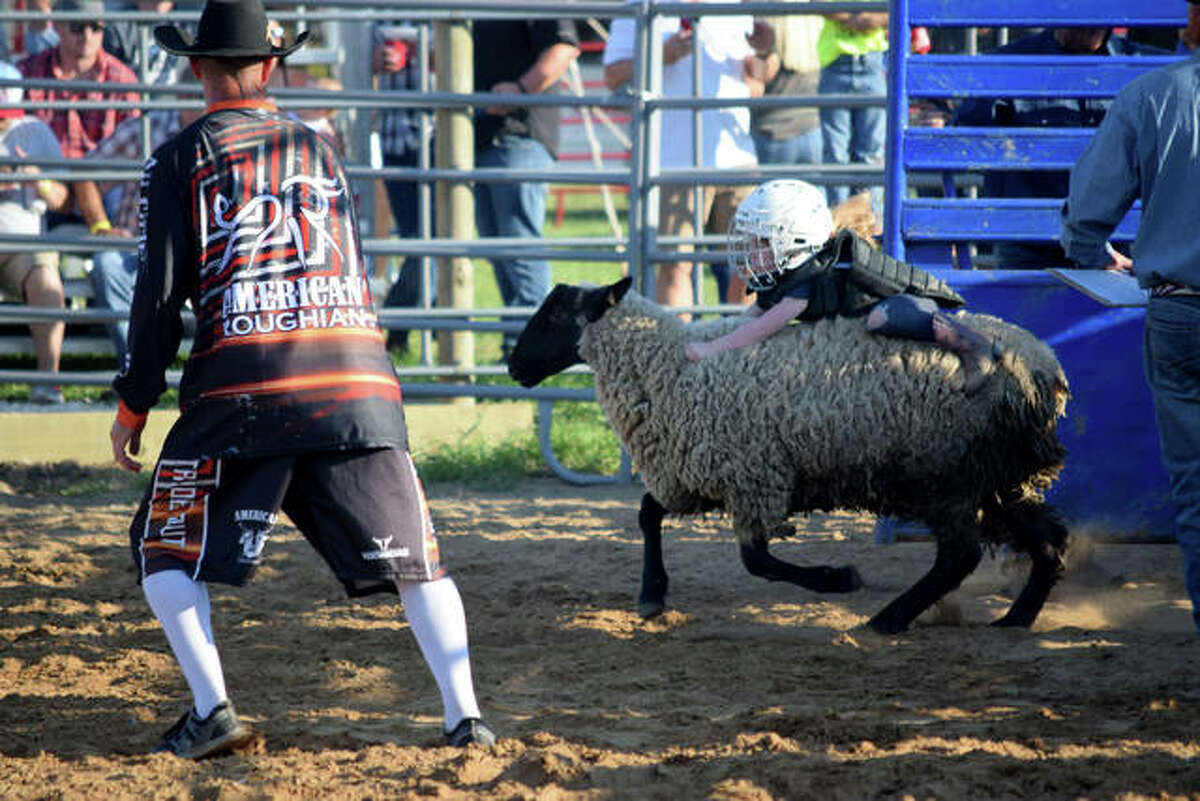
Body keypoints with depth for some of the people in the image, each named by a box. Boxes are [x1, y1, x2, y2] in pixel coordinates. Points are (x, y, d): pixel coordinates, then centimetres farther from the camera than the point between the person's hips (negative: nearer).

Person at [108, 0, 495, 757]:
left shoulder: (183, 158, 8)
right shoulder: (320, 147, 21)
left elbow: (160, 291, 3)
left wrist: (134, 405, 9)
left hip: (245, 379, -3)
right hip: (360, 372, 3)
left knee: (165, 548, 10)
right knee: (414, 556, 7)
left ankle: (212, 708, -5)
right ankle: (465, 715, -5)